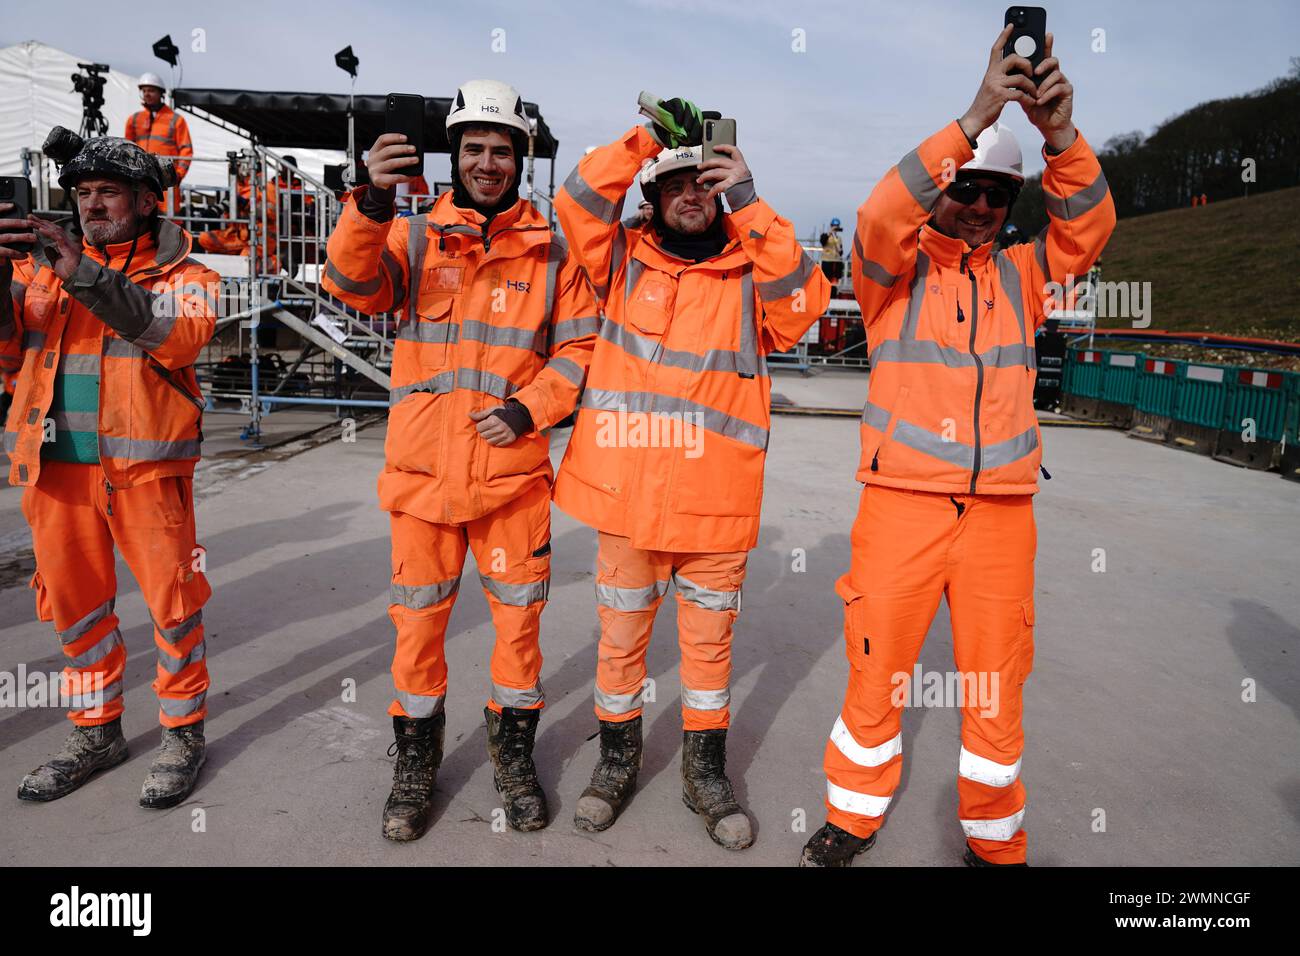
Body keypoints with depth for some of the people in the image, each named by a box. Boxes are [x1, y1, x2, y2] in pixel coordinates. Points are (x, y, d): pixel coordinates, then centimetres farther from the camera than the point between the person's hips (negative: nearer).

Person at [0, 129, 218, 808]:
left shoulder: (182, 274, 2)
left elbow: (177, 338, -19)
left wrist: (87, 274, -25)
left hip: (144, 465, -4)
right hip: (55, 464, 5)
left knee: (173, 599, -1)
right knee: (72, 602, 13)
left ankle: (183, 732, 17)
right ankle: (96, 732, 29)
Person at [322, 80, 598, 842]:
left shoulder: (549, 251, 5)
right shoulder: (414, 238, 4)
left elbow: (579, 345, 5)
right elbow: (355, 282, -15)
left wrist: (530, 410, -10)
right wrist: (373, 205, -33)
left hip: (514, 467, 0)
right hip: (424, 467, 0)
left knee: (520, 615, 9)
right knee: (419, 619, 9)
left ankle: (515, 751, 31)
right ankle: (416, 760, 29)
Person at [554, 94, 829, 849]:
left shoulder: (751, 271, 4)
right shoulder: (627, 263, 6)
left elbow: (805, 302, -14)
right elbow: (578, 204, -8)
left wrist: (749, 205, -13)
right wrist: (646, 136, -9)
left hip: (718, 503, 0)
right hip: (627, 495, 1)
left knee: (710, 643, 14)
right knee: (622, 639, 14)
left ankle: (706, 772, 33)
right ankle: (619, 758, 36)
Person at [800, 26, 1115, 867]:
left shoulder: (1019, 276, 13)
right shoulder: (894, 270, 4)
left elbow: (1087, 227, -1)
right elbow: (880, 215, -16)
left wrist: (1061, 134, -18)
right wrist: (975, 116, -24)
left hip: (1002, 511, 3)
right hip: (902, 504, -3)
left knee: (997, 690, 9)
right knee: (877, 672, 5)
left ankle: (996, 844, 29)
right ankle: (853, 821, 27)